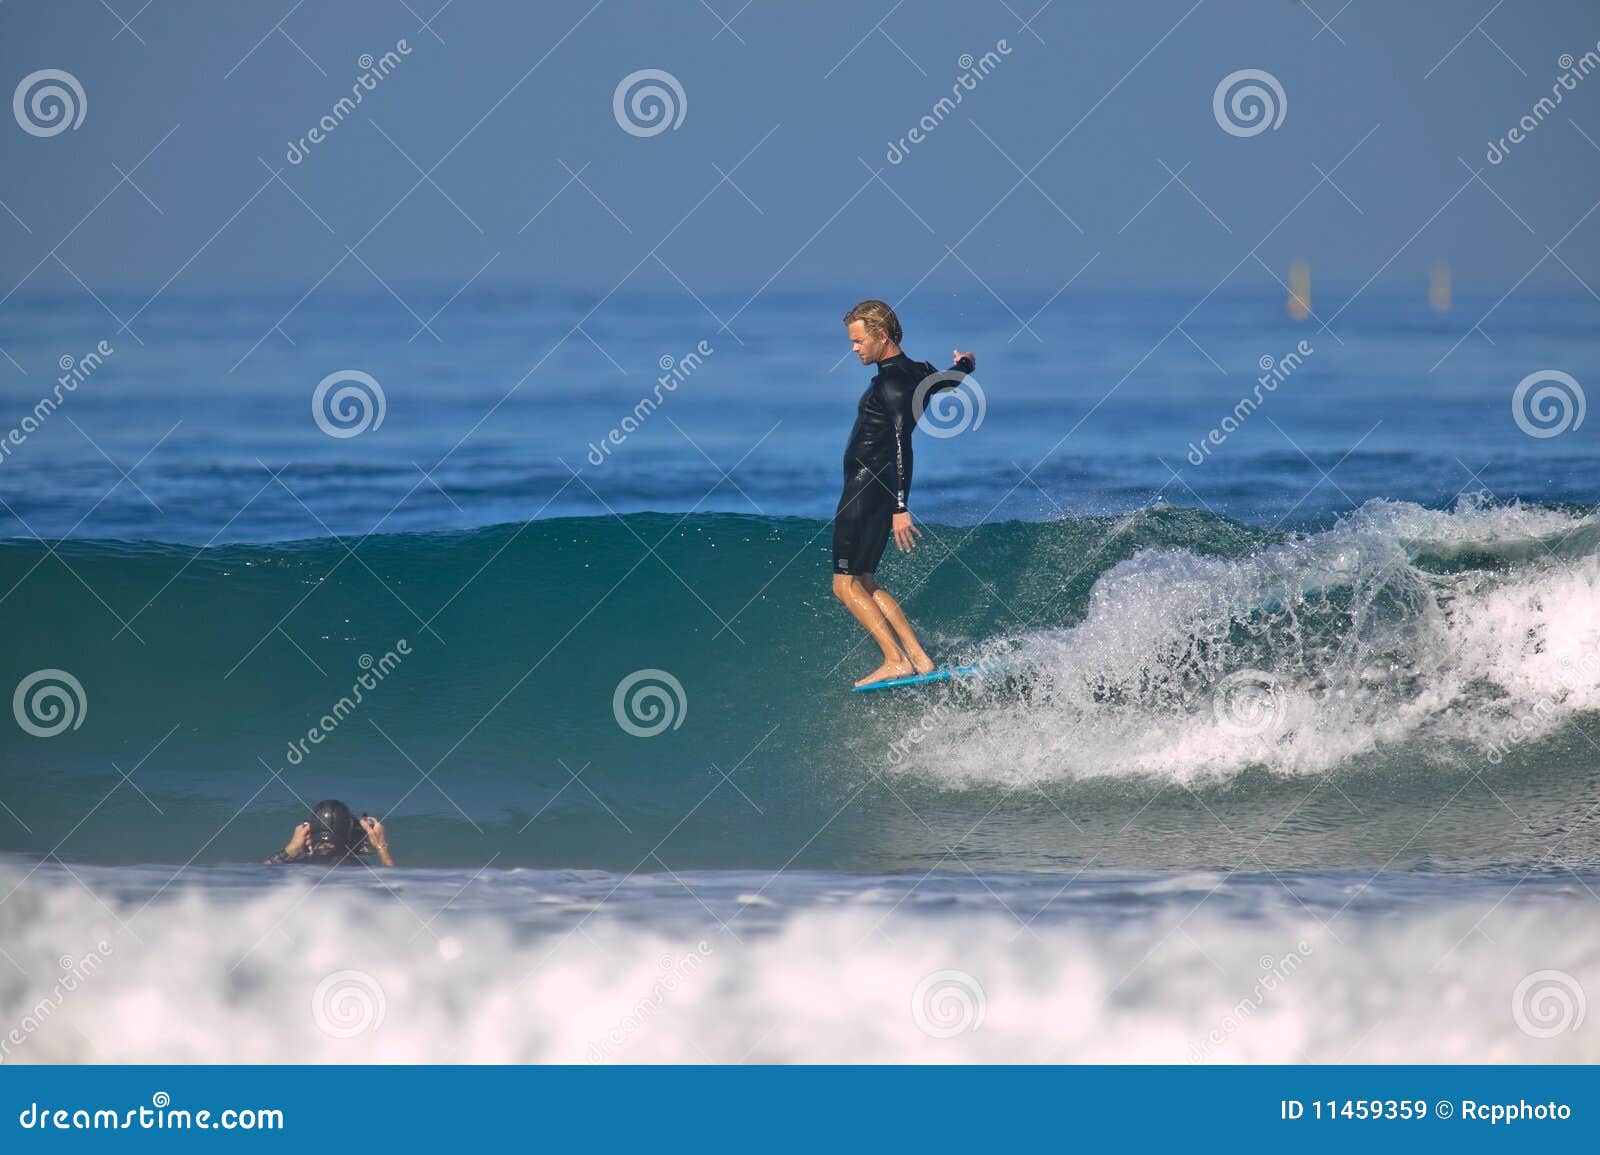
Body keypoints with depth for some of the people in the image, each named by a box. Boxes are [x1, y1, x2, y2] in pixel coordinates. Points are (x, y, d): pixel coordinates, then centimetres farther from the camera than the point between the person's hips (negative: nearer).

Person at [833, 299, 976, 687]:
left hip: (868, 489, -10)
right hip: (873, 490, 10)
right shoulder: (915, 373, 10)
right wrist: (965, 363, 56)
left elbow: (901, 447, -24)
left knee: (847, 586, -7)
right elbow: (952, 378, 32)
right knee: (864, 585, 12)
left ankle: (897, 661, -12)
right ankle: (920, 660, 7)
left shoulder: (893, 383, -17)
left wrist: (900, 507, -29)